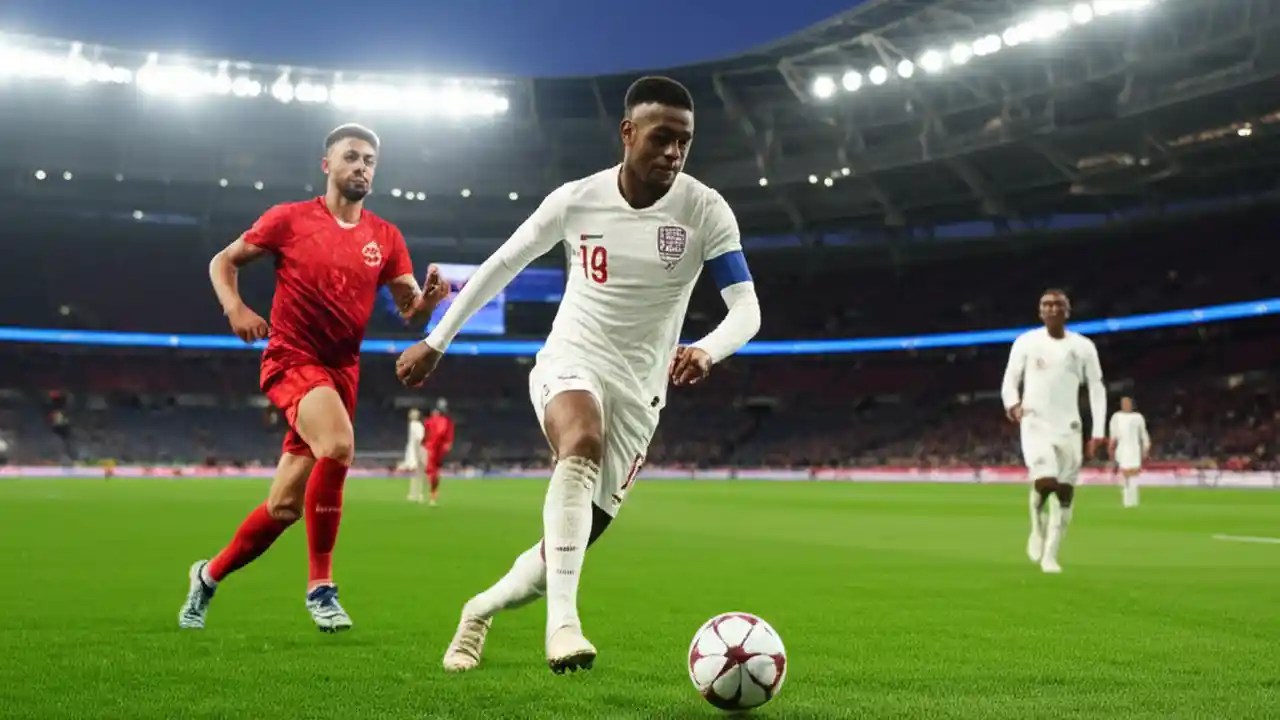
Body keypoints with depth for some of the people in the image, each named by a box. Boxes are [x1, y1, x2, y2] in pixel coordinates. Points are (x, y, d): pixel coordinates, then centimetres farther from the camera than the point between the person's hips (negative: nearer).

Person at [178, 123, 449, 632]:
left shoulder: (386, 238, 6)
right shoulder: (289, 219, -2)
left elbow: (410, 311, 4)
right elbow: (222, 261, 6)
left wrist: (430, 297, -19)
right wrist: (234, 307, -13)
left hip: (343, 370, 5)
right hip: (292, 359, -5)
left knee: (285, 505, 7)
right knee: (338, 444, -33)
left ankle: (209, 576, 33)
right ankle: (320, 586, -19)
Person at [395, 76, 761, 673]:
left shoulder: (705, 210, -10)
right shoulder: (575, 200, -7)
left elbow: (746, 309, -16)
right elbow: (500, 266, 6)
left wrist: (706, 350, -38)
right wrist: (435, 342, 10)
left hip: (639, 387, 1)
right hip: (570, 360, -1)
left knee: (566, 551, 2)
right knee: (582, 444, -38)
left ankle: (481, 610, 32)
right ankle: (562, 622, -42)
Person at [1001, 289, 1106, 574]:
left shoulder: (1083, 346, 5)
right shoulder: (1026, 342, 1)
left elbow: (1096, 388, 7)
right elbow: (1010, 380, 4)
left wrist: (1098, 431, -1)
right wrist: (1012, 403, -19)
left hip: (1068, 427, 2)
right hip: (1036, 424, -2)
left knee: (1065, 491, -1)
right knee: (1045, 481, -21)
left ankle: (1050, 556, 10)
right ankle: (1037, 527, 10)